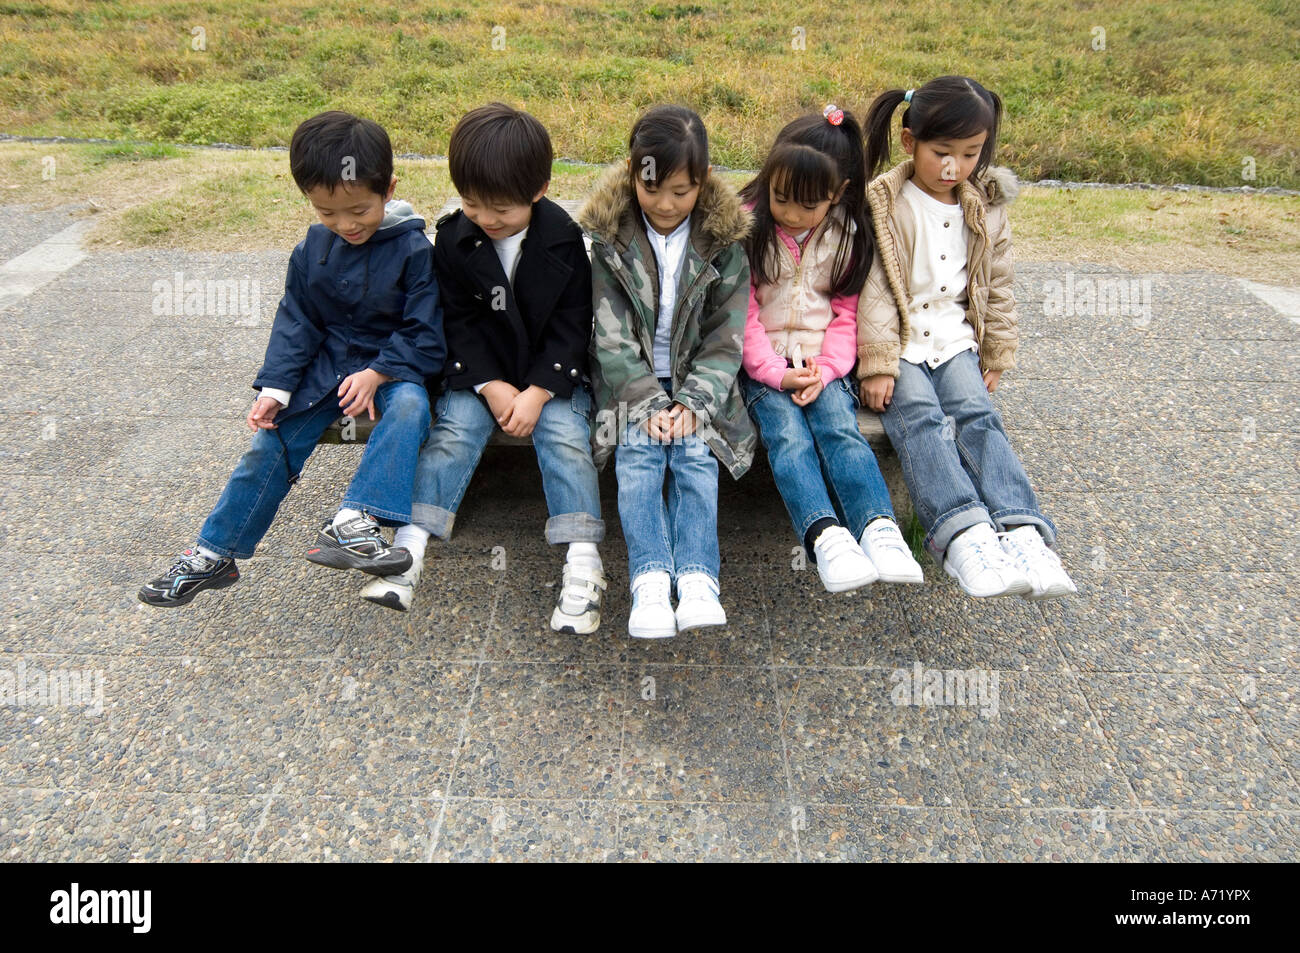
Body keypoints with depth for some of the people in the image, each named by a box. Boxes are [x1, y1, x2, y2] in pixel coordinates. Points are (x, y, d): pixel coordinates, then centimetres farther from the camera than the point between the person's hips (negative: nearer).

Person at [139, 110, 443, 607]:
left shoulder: (413, 249, -13)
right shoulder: (312, 250, 2)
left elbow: (423, 333, -12)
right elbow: (295, 324, 6)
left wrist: (377, 374, -23)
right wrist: (275, 389, -5)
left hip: (394, 368, -3)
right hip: (326, 366, 4)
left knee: (410, 406, -37)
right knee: (270, 443, -5)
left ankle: (352, 521, -41)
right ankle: (213, 554, 7)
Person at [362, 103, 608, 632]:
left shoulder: (564, 241, -9)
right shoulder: (454, 238, -4)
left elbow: (570, 326, -8)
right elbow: (457, 323, -2)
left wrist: (538, 391, -18)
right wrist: (490, 385, -15)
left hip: (551, 372, -1)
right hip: (479, 372, 2)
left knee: (564, 434, -22)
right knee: (453, 429, -19)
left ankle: (582, 562, -24)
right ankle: (409, 547, -19)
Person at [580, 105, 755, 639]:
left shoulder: (723, 242, 0)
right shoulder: (610, 238, -2)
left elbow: (726, 338, -3)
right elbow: (612, 337, -7)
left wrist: (692, 401, -17)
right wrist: (649, 403, -18)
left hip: (697, 383, 1)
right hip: (630, 384, 0)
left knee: (696, 452, -24)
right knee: (637, 452, -25)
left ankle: (697, 579, -29)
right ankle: (650, 579, -31)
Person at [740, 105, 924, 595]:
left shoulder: (849, 236, 4)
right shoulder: (748, 228, -4)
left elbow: (846, 315, 5)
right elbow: (742, 314, -7)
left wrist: (825, 369, -13)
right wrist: (778, 372, -17)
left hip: (821, 362, 2)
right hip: (761, 364, -2)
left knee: (840, 427, -25)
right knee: (786, 432, -27)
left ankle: (878, 528, -38)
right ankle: (825, 535, -42)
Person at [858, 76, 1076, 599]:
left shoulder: (986, 209, 10)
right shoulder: (883, 205, -4)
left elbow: (998, 287, 18)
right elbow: (874, 288, -9)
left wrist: (997, 356, 15)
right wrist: (879, 364, -15)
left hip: (956, 342, 4)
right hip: (899, 345, -3)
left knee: (977, 417, -22)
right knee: (921, 419, -29)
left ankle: (1021, 532, -37)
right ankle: (963, 534, -45)